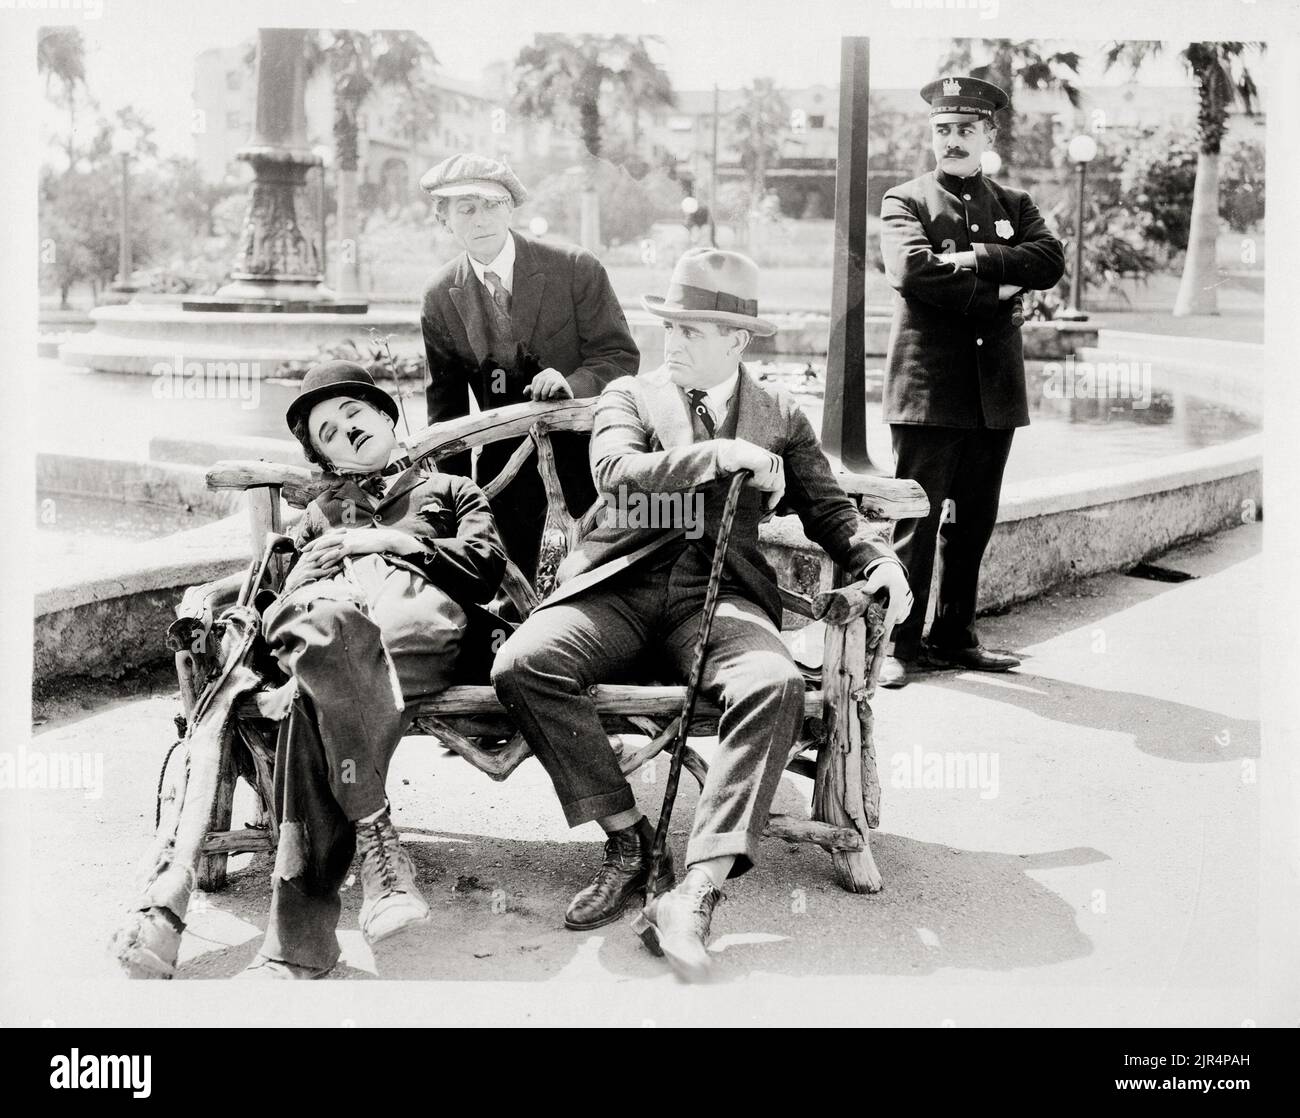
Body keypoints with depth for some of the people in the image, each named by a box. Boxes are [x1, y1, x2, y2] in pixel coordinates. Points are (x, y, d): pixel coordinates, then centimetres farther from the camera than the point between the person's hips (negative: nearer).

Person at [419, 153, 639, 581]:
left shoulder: (576, 269, -11)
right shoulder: (440, 298, -2)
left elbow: (622, 356, -7)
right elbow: (446, 402, 5)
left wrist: (571, 383, -28)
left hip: (586, 438, -2)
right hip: (505, 451, 2)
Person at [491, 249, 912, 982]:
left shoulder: (781, 418, 17)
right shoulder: (630, 396, 15)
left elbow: (831, 511, 12)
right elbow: (614, 469, -5)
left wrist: (879, 561, -8)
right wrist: (717, 455, -14)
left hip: (720, 593, -1)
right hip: (620, 585, 1)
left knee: (776, 685, -33)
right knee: (524, 664, -27)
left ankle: (698, 889, -34)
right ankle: (629, 837, -12)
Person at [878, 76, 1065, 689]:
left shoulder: (1015, 205, 17)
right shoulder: (904, 201, 4)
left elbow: (1050, 261, -2)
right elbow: (913, 270, -15)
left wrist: (974, 258, -13)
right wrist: (996, 295, -11)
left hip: (995, 390, 4)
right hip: (928, 386, -4)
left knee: (974, 522, 9)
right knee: (916, 521, -5)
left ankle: (953, 637, 20)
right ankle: (902, 644, 1)